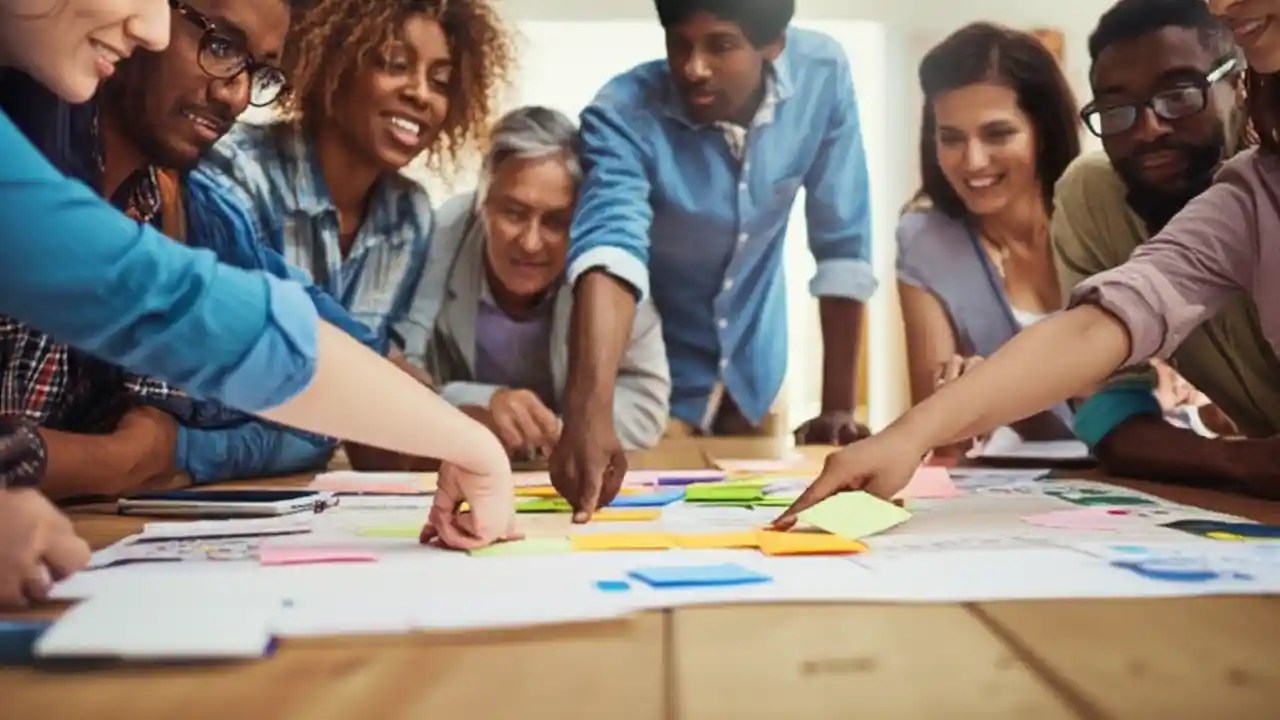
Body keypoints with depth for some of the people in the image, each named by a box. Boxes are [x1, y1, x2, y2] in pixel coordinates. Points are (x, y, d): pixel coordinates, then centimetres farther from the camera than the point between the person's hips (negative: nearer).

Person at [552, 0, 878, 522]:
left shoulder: (823, 74, -19)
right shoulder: (624, 115, -28)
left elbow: (843, 245, -15)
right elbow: (609, 250, -45)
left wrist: (838, 405, -14)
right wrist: (588, 414, -60)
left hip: (751, 372, 3)